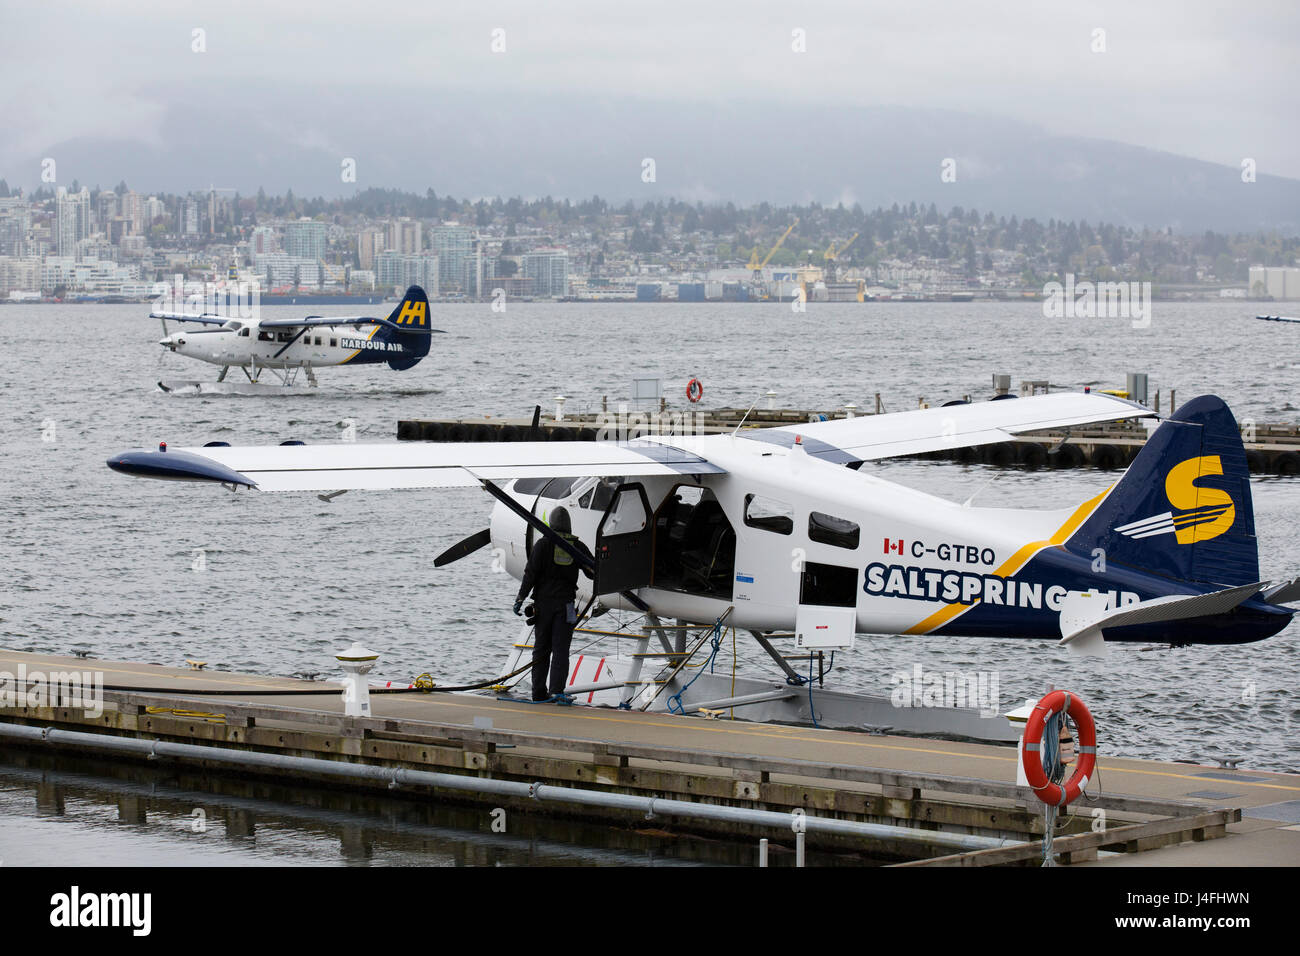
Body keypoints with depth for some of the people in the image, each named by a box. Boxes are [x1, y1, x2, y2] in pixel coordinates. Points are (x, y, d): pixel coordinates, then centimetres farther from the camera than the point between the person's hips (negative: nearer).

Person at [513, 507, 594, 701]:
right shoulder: (578, 546, 3)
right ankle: (556, 690, -12)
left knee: (541, 648, 8)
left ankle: (539, 692, 7)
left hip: (544, 603, -1)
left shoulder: (543, 544, -3)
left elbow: (531, 574, -8)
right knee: (561, 649, -1)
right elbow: (593, 572, 8)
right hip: (565, 603, 1)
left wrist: (520, 598, -5)